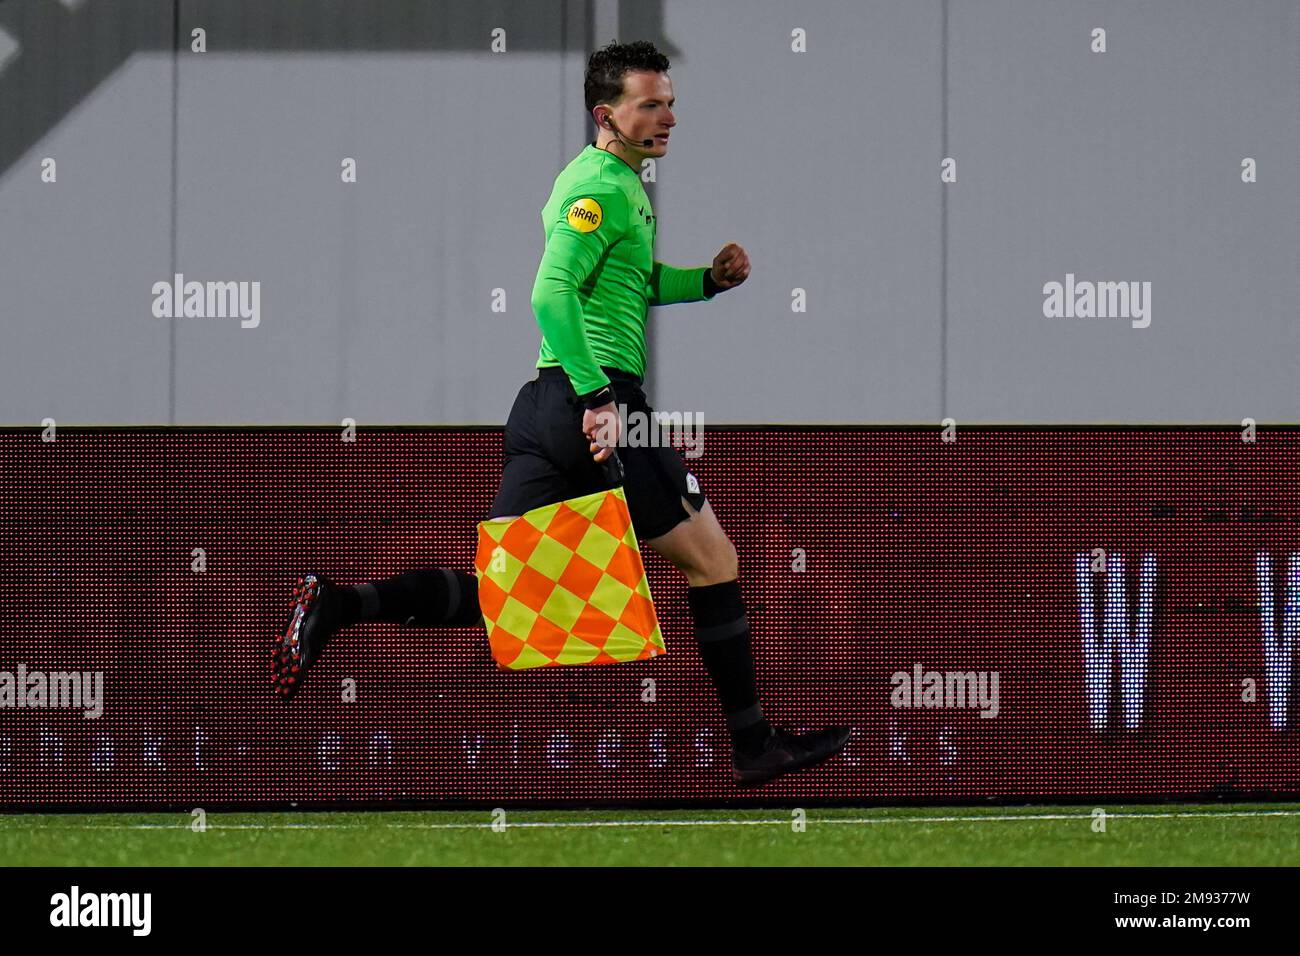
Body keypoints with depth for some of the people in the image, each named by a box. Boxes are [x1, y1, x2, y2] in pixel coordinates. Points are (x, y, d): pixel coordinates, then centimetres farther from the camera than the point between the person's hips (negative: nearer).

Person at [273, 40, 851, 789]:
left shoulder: (619, 184, 21)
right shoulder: (604, 186, -11)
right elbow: (553, 294, -22)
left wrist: (709, 279, 18)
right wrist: (598, 397, -26)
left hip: (548, 406, 10)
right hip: (599, 401, -10)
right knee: (712, 557, 2)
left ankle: (338, 607, -9)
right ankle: (754, 748, 8)